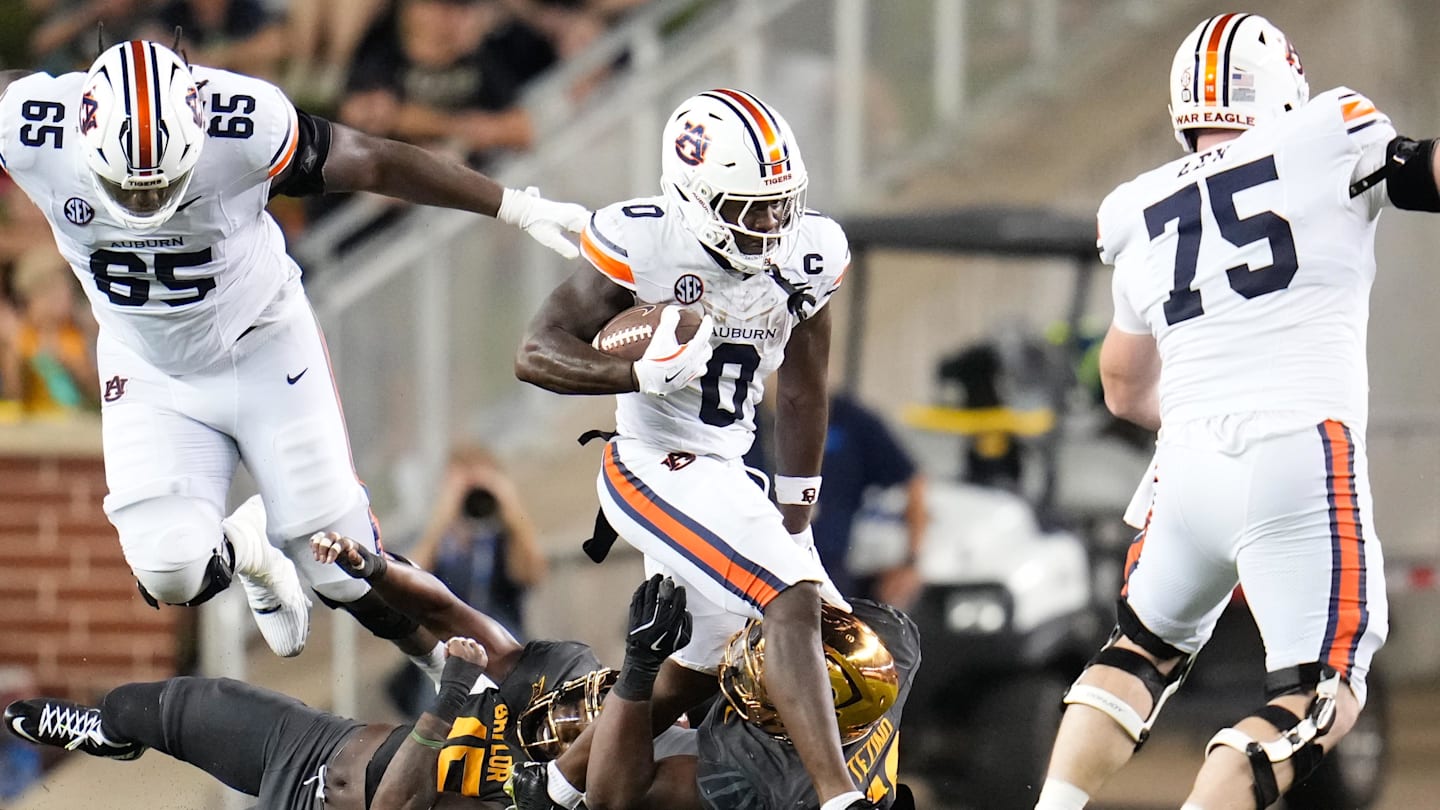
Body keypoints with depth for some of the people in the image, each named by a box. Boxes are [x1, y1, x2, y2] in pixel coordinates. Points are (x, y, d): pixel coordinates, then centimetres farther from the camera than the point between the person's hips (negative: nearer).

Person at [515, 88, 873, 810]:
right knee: (794, 600, -24)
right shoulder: (644, 243, -18)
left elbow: (801, 395, 11)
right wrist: (650, 371, -32)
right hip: (656, 468, -8)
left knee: (690, 676, 18)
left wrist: (795, 521, 14)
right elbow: (536, 354, -16)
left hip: (723, 472, 8)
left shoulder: (810, 254, -2)